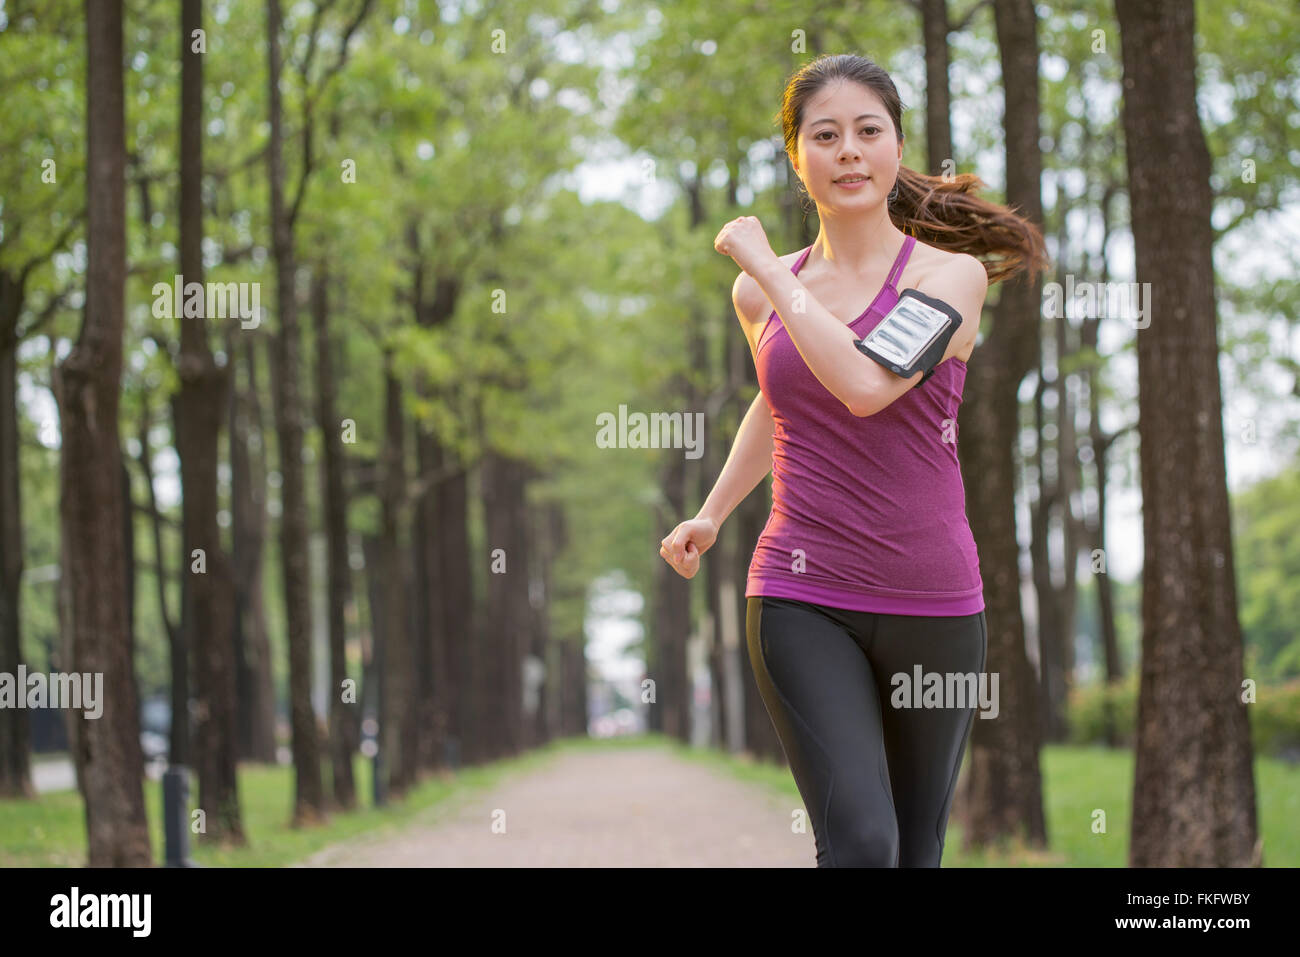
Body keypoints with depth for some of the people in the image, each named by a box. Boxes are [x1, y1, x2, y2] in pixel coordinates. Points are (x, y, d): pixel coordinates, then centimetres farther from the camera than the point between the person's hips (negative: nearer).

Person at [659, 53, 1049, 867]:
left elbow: (866, 385, -23)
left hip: (933, 598, -1)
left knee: (916, 848, 10)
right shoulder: (762, 291, 7)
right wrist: (711, 514, 21)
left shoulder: (952, 274, -4)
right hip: (803, 597, 1)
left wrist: (766, 268, -15)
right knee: (859, 841, -17)